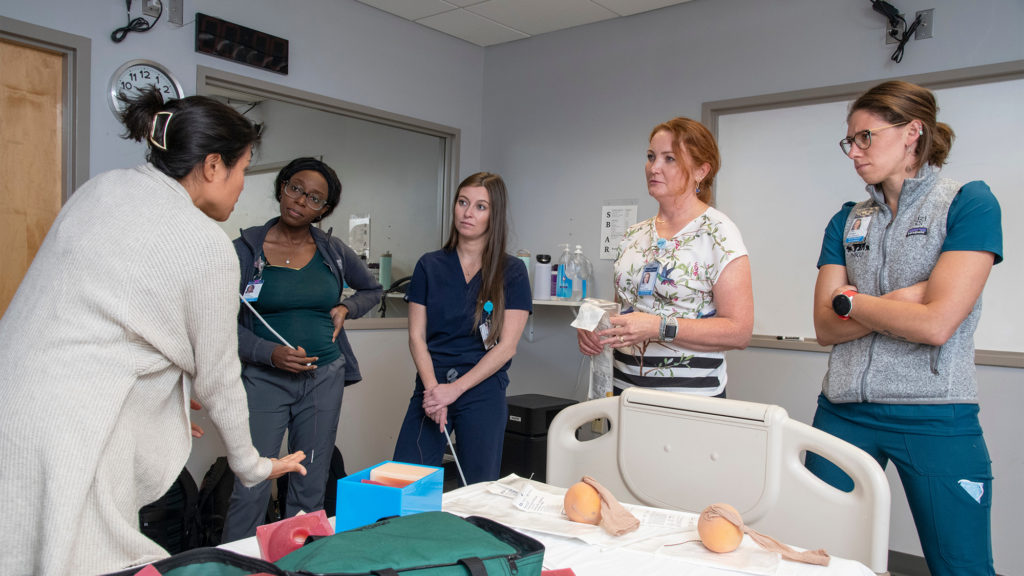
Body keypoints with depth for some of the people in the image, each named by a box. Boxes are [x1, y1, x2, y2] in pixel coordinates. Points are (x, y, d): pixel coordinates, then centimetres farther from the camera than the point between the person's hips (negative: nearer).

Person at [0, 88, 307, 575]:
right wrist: (252, 466, 14)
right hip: (68, 439, -8)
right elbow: (218, 380, -3)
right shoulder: (208, 248, -13)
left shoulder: (99, 187, 7)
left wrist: (166, 395, 27)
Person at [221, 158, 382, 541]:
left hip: (325, 377, 3)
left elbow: (373, 289, 22)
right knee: (251, 488, -5)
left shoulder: (333, 252, 6)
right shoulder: (246, 249, -3)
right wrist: (270, 353, -17)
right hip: (264, 378, -3)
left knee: (311, 489, 10)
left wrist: (346, 308, 2)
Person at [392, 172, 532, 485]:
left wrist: (454, 389, -11)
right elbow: (416, 335, 4)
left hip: (483, 392, -2)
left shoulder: (511, 271, 1)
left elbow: (506, 346, -5)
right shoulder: (429, 265, 8)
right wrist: (432, 388, -11)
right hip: (432, 387, 2)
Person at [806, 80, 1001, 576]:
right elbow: (826, 328, 1)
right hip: (843, 412, 4)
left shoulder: (969, 202, -4)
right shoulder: (847, 221, 10)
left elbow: (936, 324, -16)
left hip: (936, 418, -4)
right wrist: (907, 297, -10)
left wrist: (850, 300, -4)